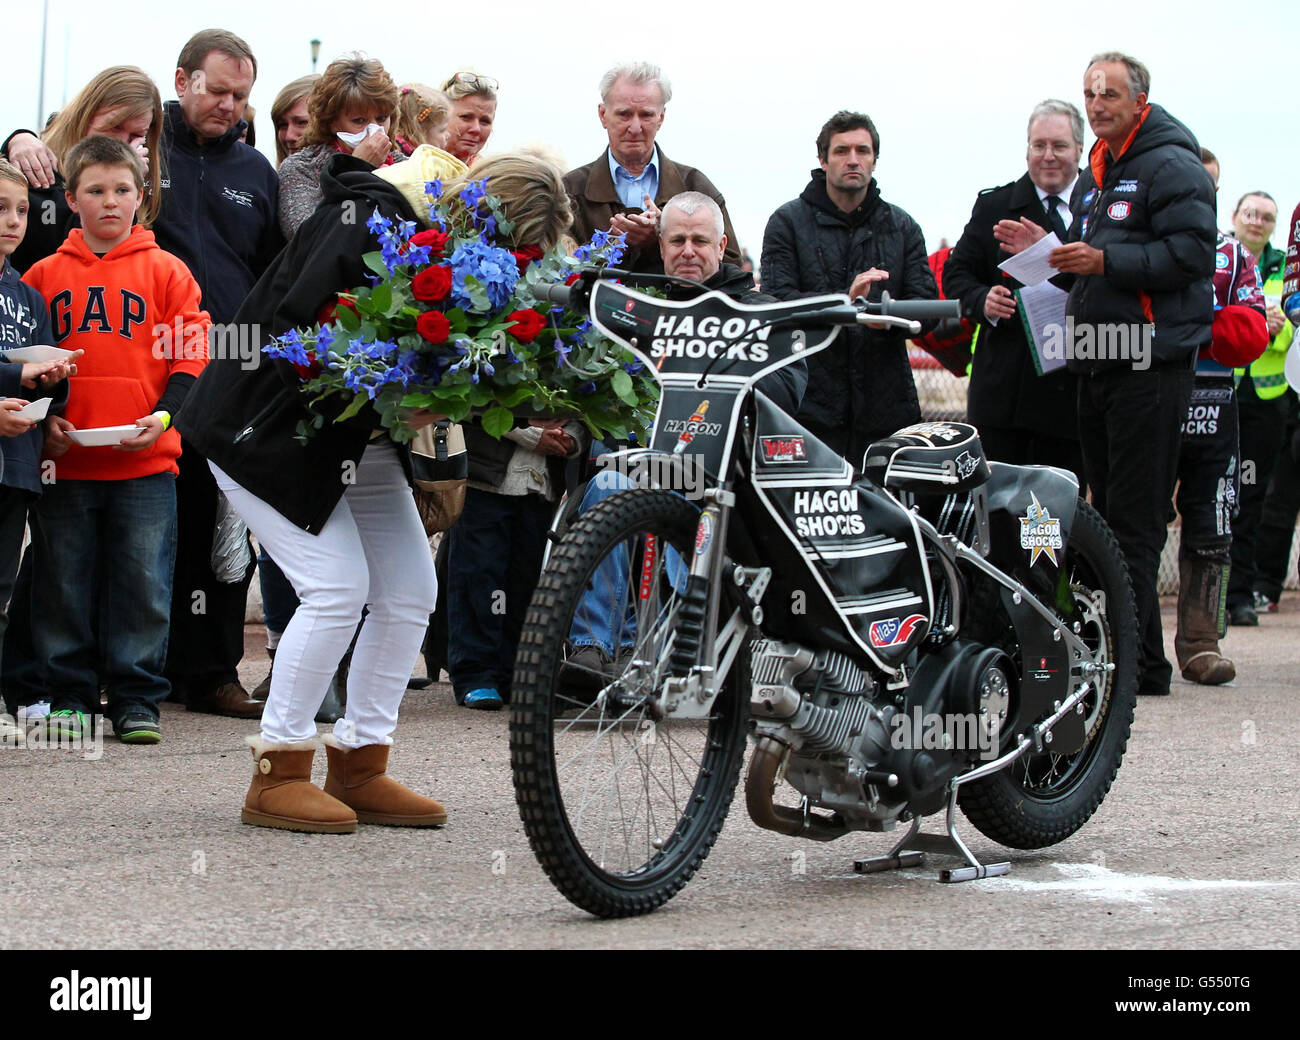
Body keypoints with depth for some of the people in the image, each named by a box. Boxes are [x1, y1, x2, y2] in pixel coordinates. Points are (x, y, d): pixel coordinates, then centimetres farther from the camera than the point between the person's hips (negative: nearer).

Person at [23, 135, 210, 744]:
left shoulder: (166, 272, 5)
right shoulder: (44, 276, 9)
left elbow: (191, 357, 3)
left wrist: (164, 416, -11)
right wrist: (42, 419, -5)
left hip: (144, 462, -1)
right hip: (64, 461, 1)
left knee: (142, 584, 0)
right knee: (64, 584, 5)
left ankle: (136, 699, 8)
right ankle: (69, 697, 14)